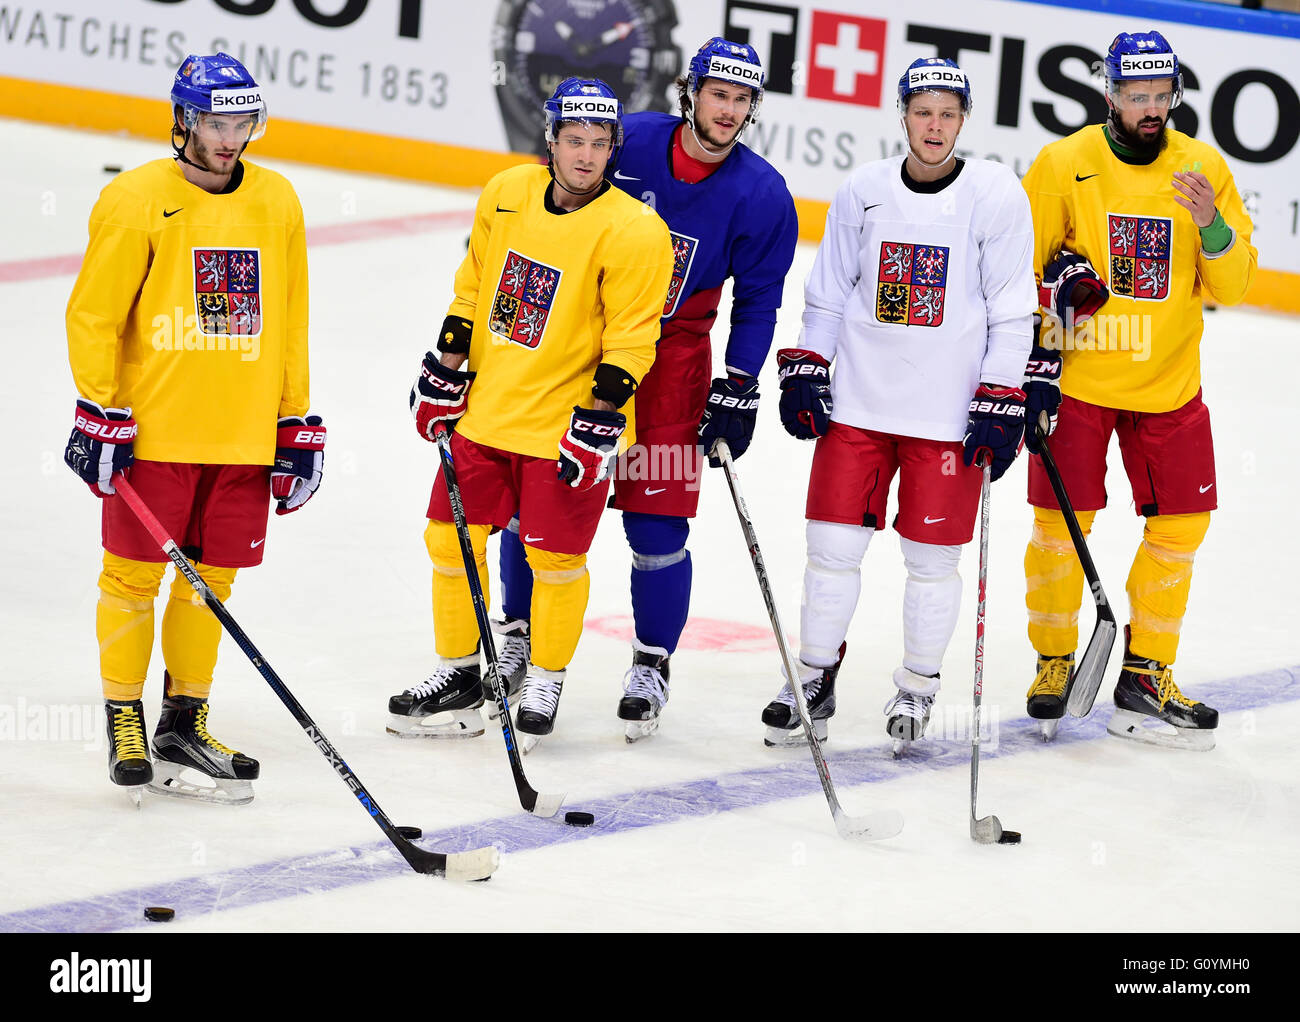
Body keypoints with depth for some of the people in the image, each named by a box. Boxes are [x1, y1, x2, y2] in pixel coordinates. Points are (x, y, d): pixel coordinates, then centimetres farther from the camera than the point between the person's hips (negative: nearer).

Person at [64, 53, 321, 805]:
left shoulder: (277, 202, 9)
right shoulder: (137, 200, -6)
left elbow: (288, 323, 15)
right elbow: (95, 316, -5)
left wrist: (297, 425, 13)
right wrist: (100, 416, -11)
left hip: (242, 433, 4)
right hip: (153, 430, -4)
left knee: (212, 580, 7)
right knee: (135, 574, 1)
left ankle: (185, 725, 17)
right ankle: (125, 722, 13)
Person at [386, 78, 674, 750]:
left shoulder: (634, 232, -15)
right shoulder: (507, 194, 2)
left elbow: (632, 340, -14)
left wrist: (601, 416, -19)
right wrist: (447, 367, 12)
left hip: (567, 424, -5)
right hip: (485, 410, 5)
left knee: (554, 559, 0)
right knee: (452, 538, 8)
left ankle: (545, 683, 20)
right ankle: (459, 676, 24)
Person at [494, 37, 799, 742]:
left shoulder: (762, 196, -10)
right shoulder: (625, 143, -11)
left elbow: (757, 301, 0)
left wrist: (737, 391, -5)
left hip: (670, 359, -1)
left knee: (657, 520, -5)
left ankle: (651, 663, 12)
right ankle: (518, 633, 23)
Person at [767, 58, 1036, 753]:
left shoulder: (997, 196, -6)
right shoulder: (863, 191, 3)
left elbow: (1012, 312, -4)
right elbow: (827, 293, 12)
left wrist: (1000, 406, -8)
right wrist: (802, 371, 5)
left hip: (949, 410, -2)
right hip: (859, 401, 2)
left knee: (931, 558, 4)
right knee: (834, 544, 3)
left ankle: (917, 689, 22)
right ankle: (813, 681, 18)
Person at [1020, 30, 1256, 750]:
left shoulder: (1202, 169, 0)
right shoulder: (1063, 165, -7)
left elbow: (1230, 287, -2)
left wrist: (1212, 227, -20)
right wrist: (1034, 352, -8)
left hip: (1168, 385, 3)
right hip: (1077, 375, -3)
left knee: (1179, 527, 2)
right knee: (1060, 523, -4)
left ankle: (1145, 677, 15)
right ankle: (1054, 663, 16)